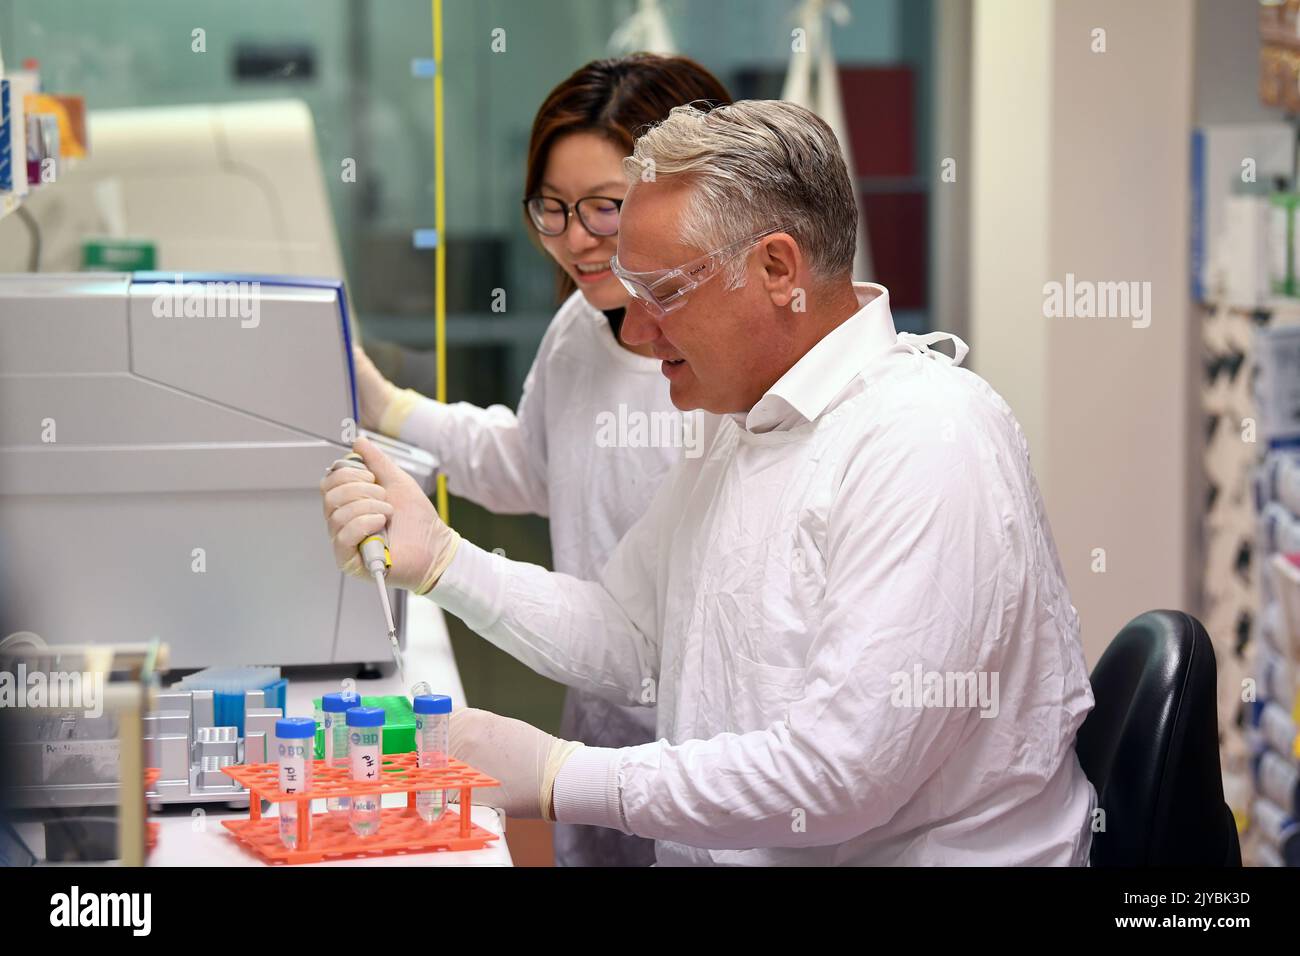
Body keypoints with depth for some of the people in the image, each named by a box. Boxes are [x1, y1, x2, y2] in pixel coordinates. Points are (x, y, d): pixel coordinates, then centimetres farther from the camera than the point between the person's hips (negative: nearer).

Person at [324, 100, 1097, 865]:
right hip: (710, 851, 8)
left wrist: (558, 777, -18)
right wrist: (438, 558, 6)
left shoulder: (926, 444, -18)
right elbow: (627, 640, 18)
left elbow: (841, 773, -23)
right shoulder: (743, 420, 12)